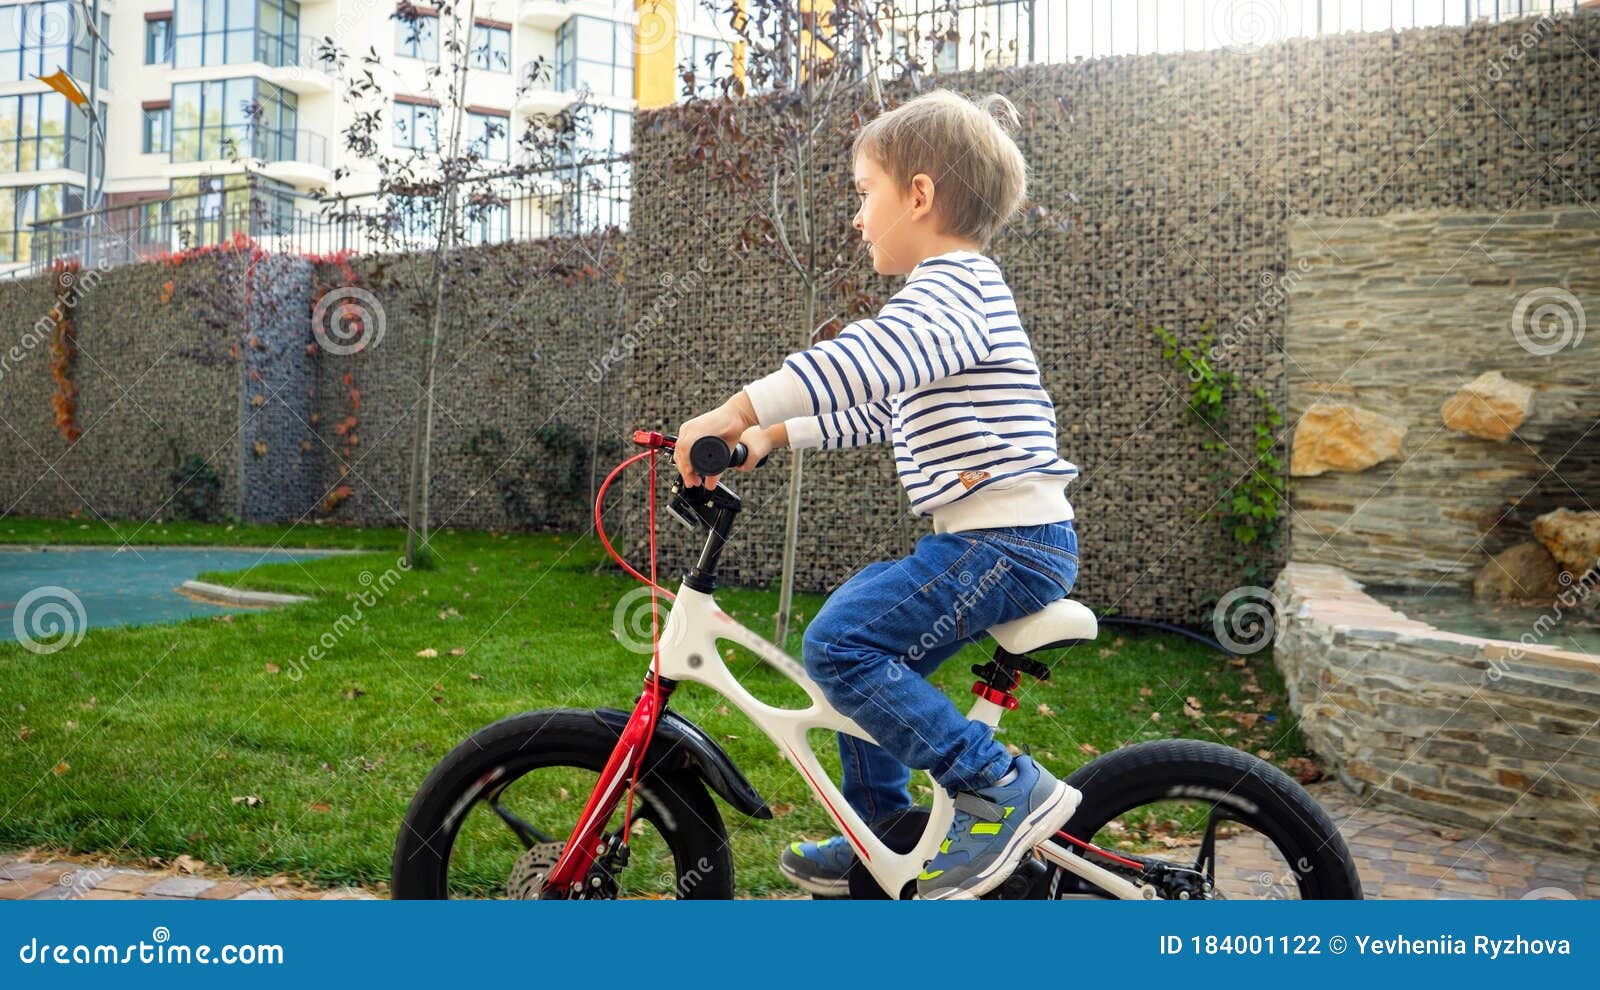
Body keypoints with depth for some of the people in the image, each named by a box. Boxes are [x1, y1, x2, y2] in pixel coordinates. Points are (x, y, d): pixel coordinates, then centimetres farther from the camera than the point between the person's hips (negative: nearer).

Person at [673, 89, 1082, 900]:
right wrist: (775, 435, 22)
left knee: (841, 644, -18)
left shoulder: (949, 285, -12)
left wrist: (739, 409, -37)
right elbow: (880, 409, 29)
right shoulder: (956, 290, 22)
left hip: (1009, 540, -10)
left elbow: (874, 359, -34)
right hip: (986, 538, 10)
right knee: (860, 649, 16)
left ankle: (1002, 789, -10)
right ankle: (884, 837, 28)